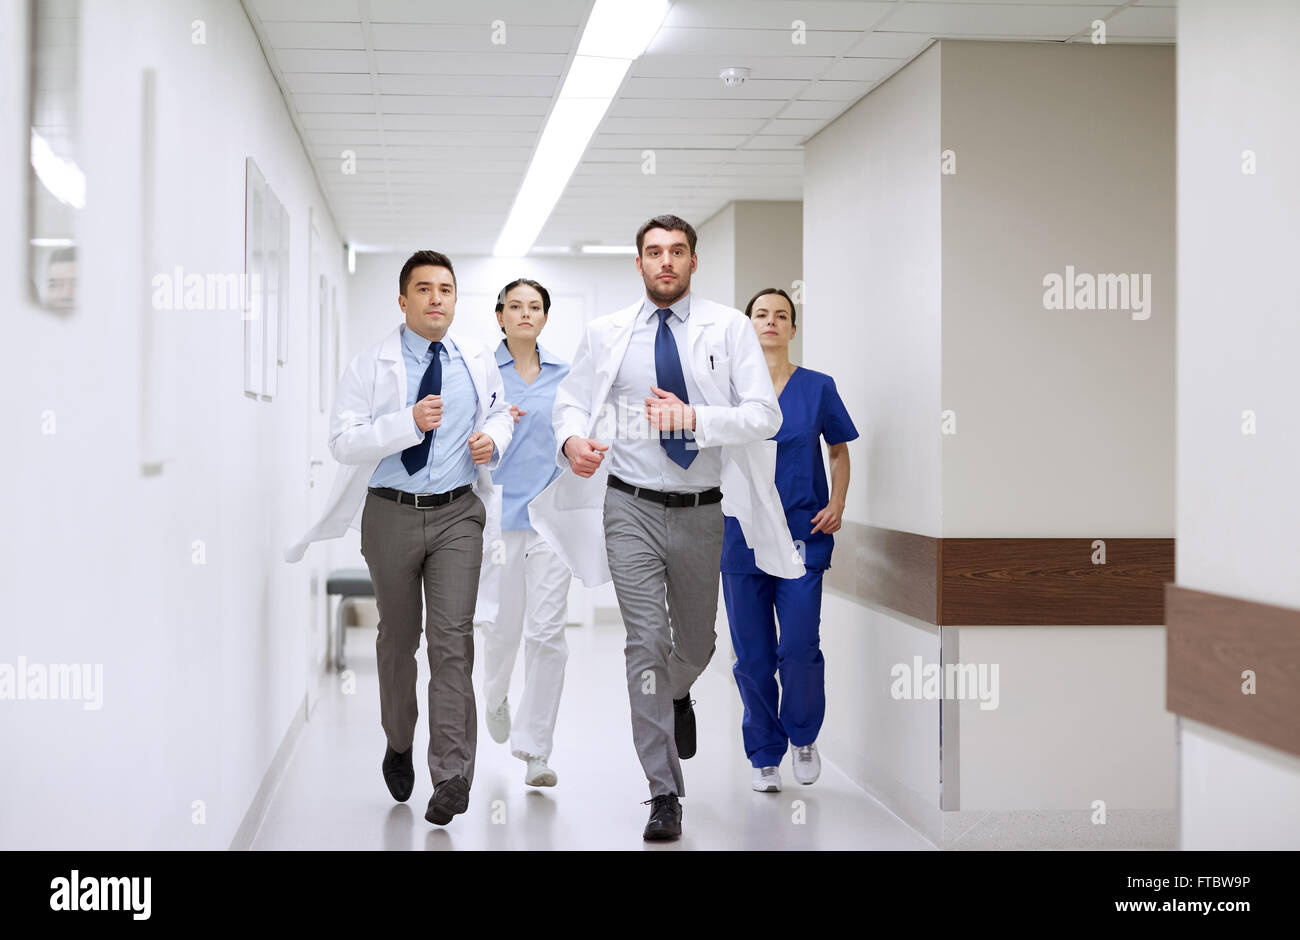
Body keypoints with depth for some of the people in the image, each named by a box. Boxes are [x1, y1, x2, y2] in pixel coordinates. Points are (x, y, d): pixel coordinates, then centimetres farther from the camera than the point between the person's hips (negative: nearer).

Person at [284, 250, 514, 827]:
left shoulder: (478, 362, 7)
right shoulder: (371, 365, -3)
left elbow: (499, 413, 24)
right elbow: (342, 441, -10)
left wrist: (493, 437, 1)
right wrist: (409, 423, -22)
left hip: (457, 514, 0)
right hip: (392, 515, 0)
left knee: (452, 638, -11)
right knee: (397, 638, 13)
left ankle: (452, 775, -11)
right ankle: (399, 744, 36)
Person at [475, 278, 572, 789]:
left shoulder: (565, 375, 8)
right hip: (499, 511, -1)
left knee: (547, 631, -6)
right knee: (501, 625, 8)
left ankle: (535, 750, 2)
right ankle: (496, 696, 44)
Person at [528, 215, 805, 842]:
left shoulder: (729, 328, -1)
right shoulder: (606, 333, 5)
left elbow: (765, 414, -8)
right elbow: (570, 400, 10)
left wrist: (694, 417, -24)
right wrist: (572, 438, -13)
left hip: (703, 511, 1)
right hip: (631, 508, 0)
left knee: (697, 643, 17)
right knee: (646, 643, -8)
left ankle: (677, 696, 54)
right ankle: (664, 793, -1)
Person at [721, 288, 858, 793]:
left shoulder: (817, 387, 4)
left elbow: (839, 450, 13)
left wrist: (837, 504, 0)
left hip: (802, 533, -1)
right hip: (743, 536, 1)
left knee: (799, 647, -9)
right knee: (752, 655, 4)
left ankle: (803, 736, 18)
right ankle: (765, 756, 20)